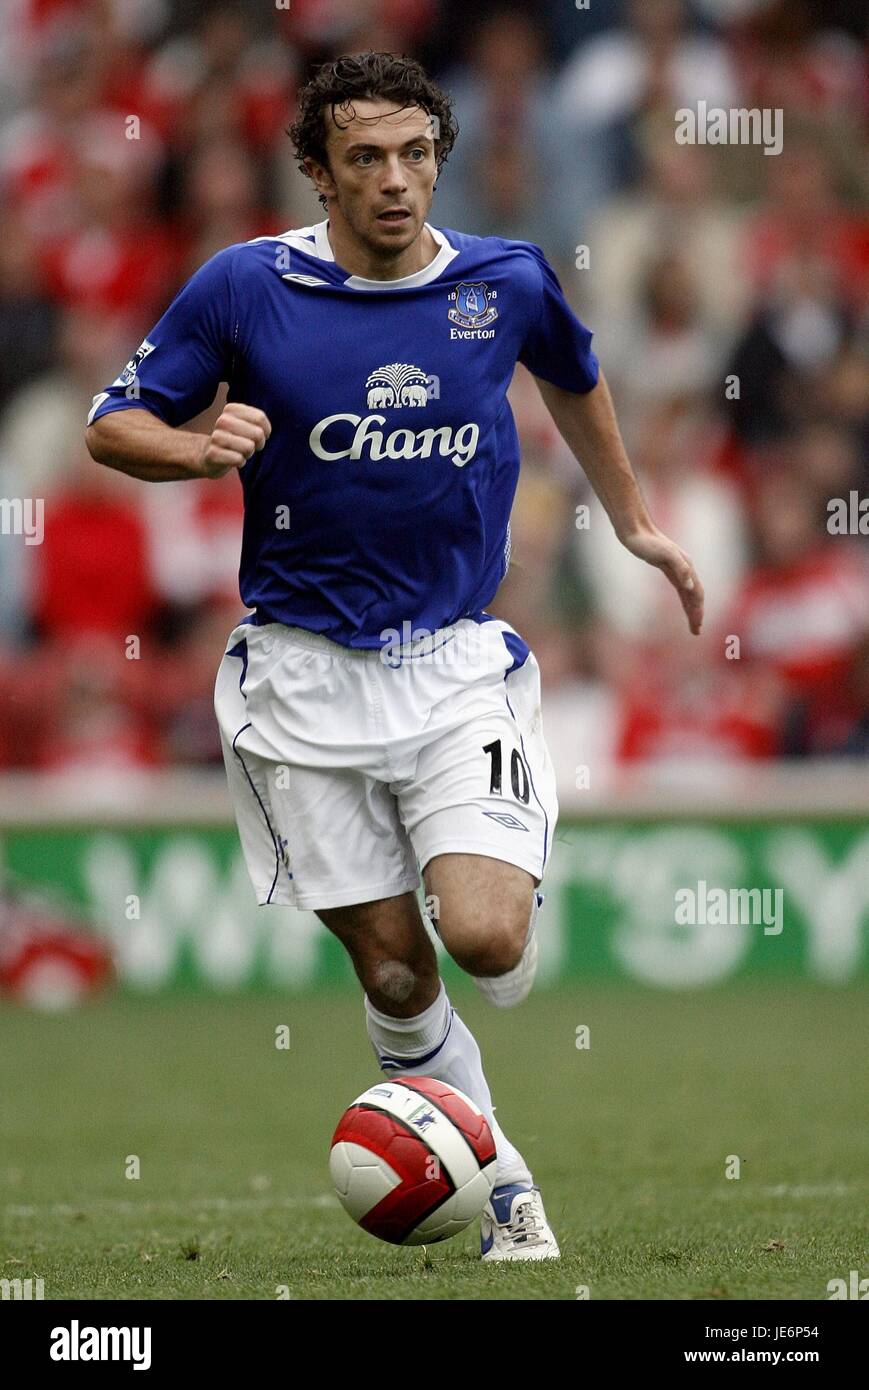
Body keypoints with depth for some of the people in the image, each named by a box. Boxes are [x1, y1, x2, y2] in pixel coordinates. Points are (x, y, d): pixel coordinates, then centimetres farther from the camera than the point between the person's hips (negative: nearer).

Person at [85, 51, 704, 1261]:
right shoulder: (244, 286, -6)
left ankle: (508, 882, 18)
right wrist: (202, 448, -20)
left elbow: (575, 379, 22)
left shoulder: (507, 282, 0)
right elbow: (114, 426, 0)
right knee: (393, 974, 0)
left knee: (485, 940, -19)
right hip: (307, 675, 0)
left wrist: (634, 521, 27)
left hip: (459, 662, 0)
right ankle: (506, 1189, 19)